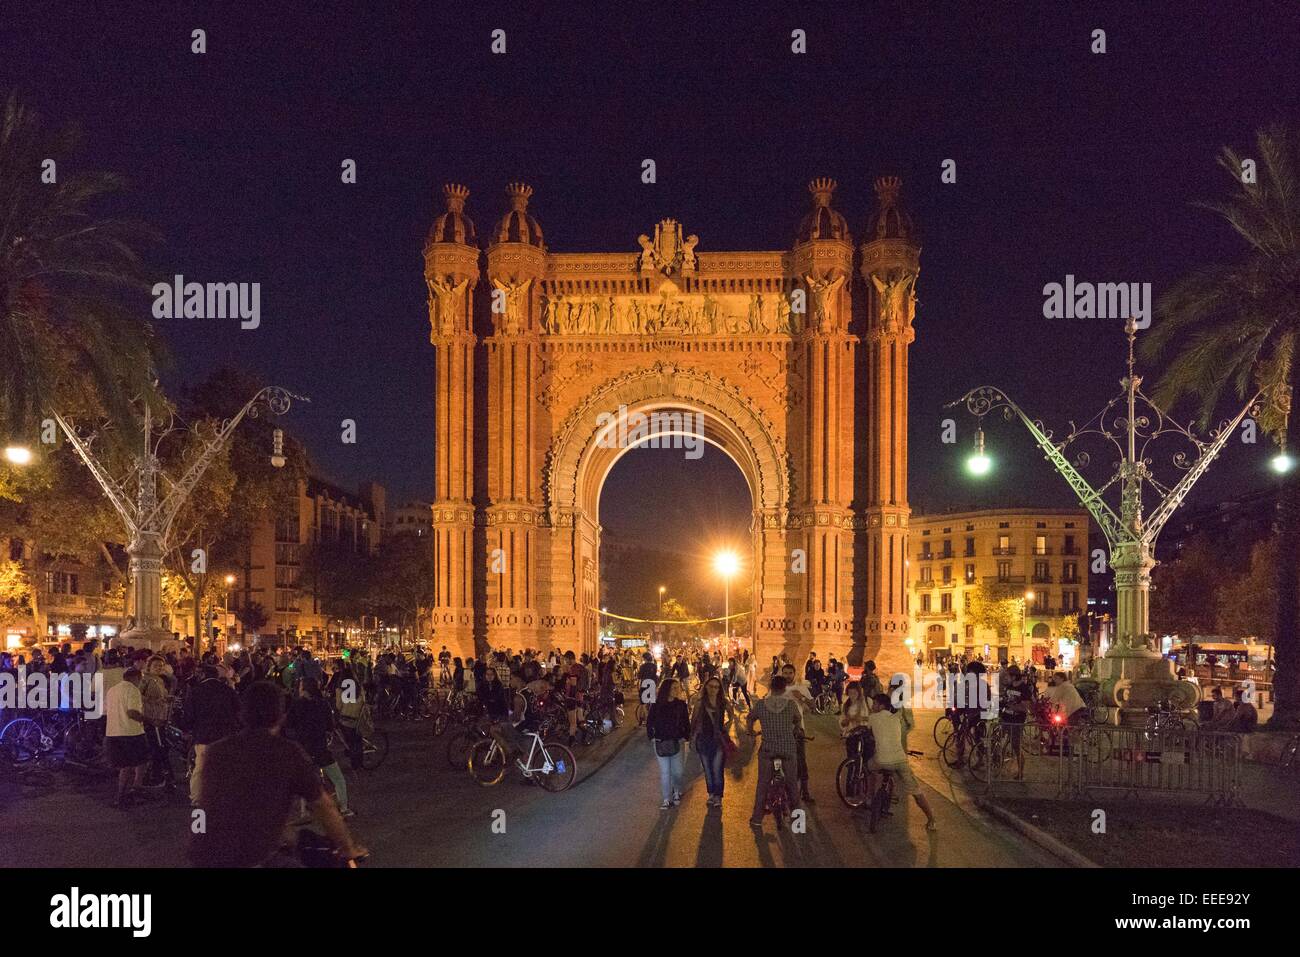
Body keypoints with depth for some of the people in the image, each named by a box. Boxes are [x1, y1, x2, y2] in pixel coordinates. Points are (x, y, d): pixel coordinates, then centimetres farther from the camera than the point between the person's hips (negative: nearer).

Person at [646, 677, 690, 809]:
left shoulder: (681, 704, 0)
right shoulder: (656, 705, -3)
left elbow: (686, 722, 7)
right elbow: (649, 722, 5)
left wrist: (685, 736, -2)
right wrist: (652, 737, -4)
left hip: (677, 742, 1)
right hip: (661, 743, -1)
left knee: (678, 771, 4)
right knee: (664, 772, 0)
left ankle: (677, 792, 31)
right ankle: (667, 800, 6)